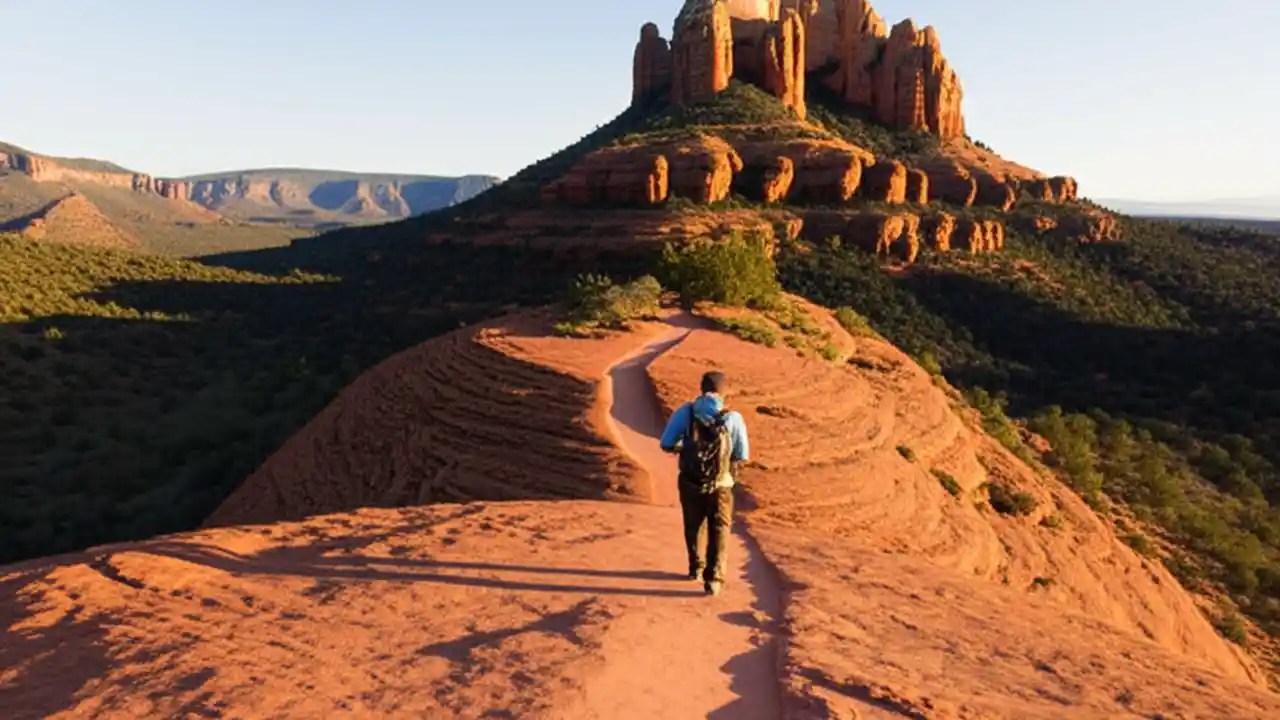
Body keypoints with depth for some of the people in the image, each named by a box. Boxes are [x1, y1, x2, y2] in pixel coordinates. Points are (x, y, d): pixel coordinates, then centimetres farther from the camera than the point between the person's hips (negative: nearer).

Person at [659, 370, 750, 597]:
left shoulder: (686, 412, -6)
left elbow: (667, 445, -5)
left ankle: (696, 568, 41)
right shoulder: (733, 418, -10)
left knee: (694, 526, 23)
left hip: (690, 482, 2)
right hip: (720, 485, -2)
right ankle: (713, 578, 2)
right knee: (718, 531, 12)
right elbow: (743, 457, -4)